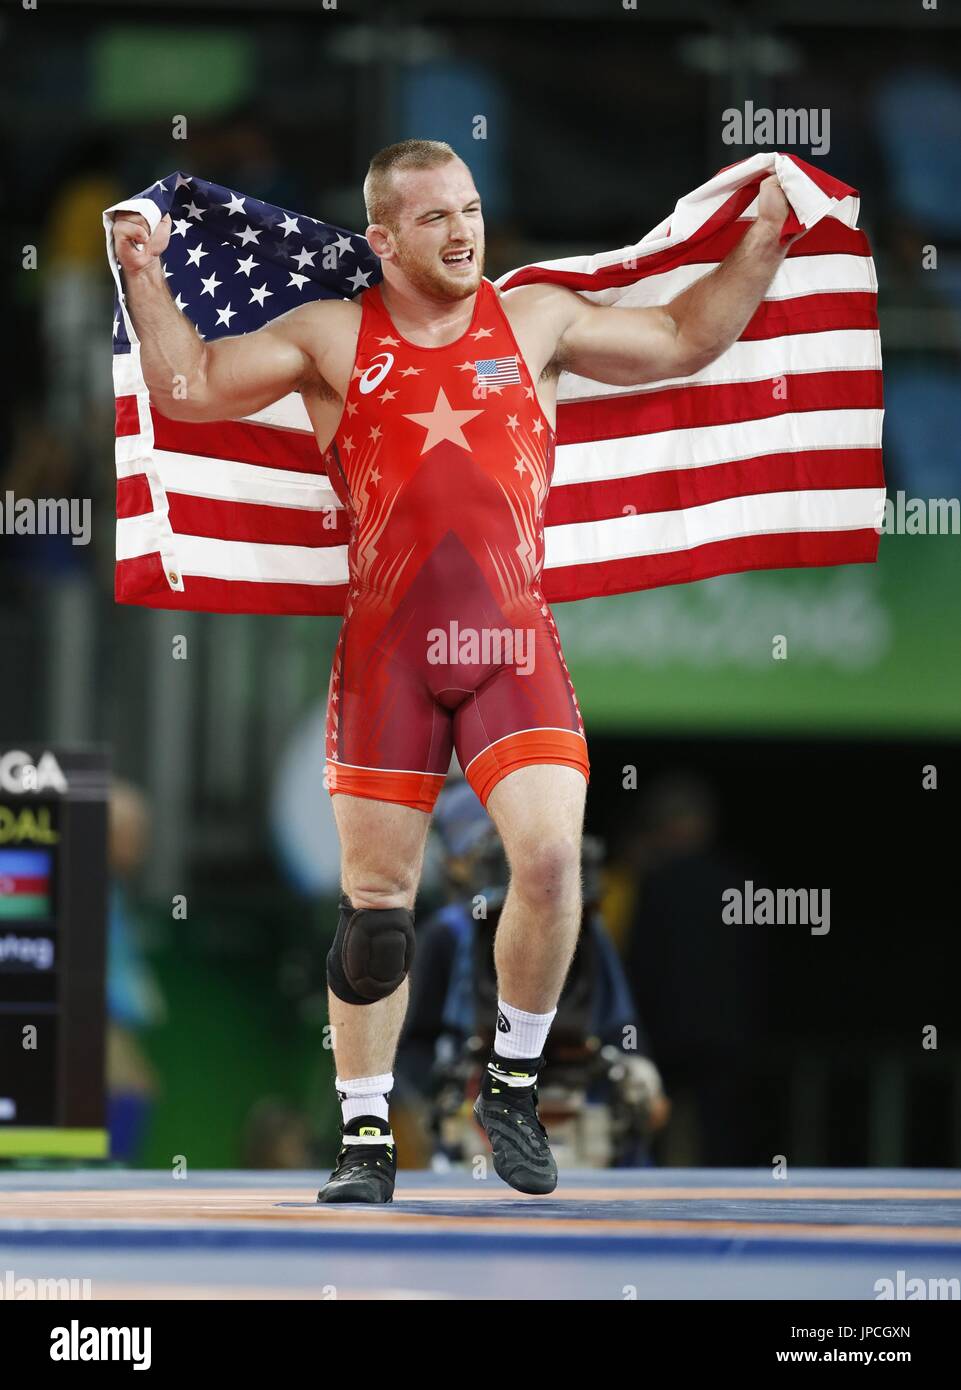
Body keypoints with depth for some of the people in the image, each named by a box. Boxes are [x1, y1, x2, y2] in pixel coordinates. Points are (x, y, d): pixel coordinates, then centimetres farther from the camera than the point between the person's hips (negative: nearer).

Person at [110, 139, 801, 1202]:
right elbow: (188, 389, 11)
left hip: (512, 639, 0)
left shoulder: (535, 320, 11)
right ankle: (366, 1139, 13)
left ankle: (513, 1084, 3)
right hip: (386, 643, 0)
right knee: (375, 895, 2)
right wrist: (145, 278, 0)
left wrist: (761, 244, 13)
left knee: (551, 854, -18)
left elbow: (682, 342, 21)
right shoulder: (332, 339, 8)